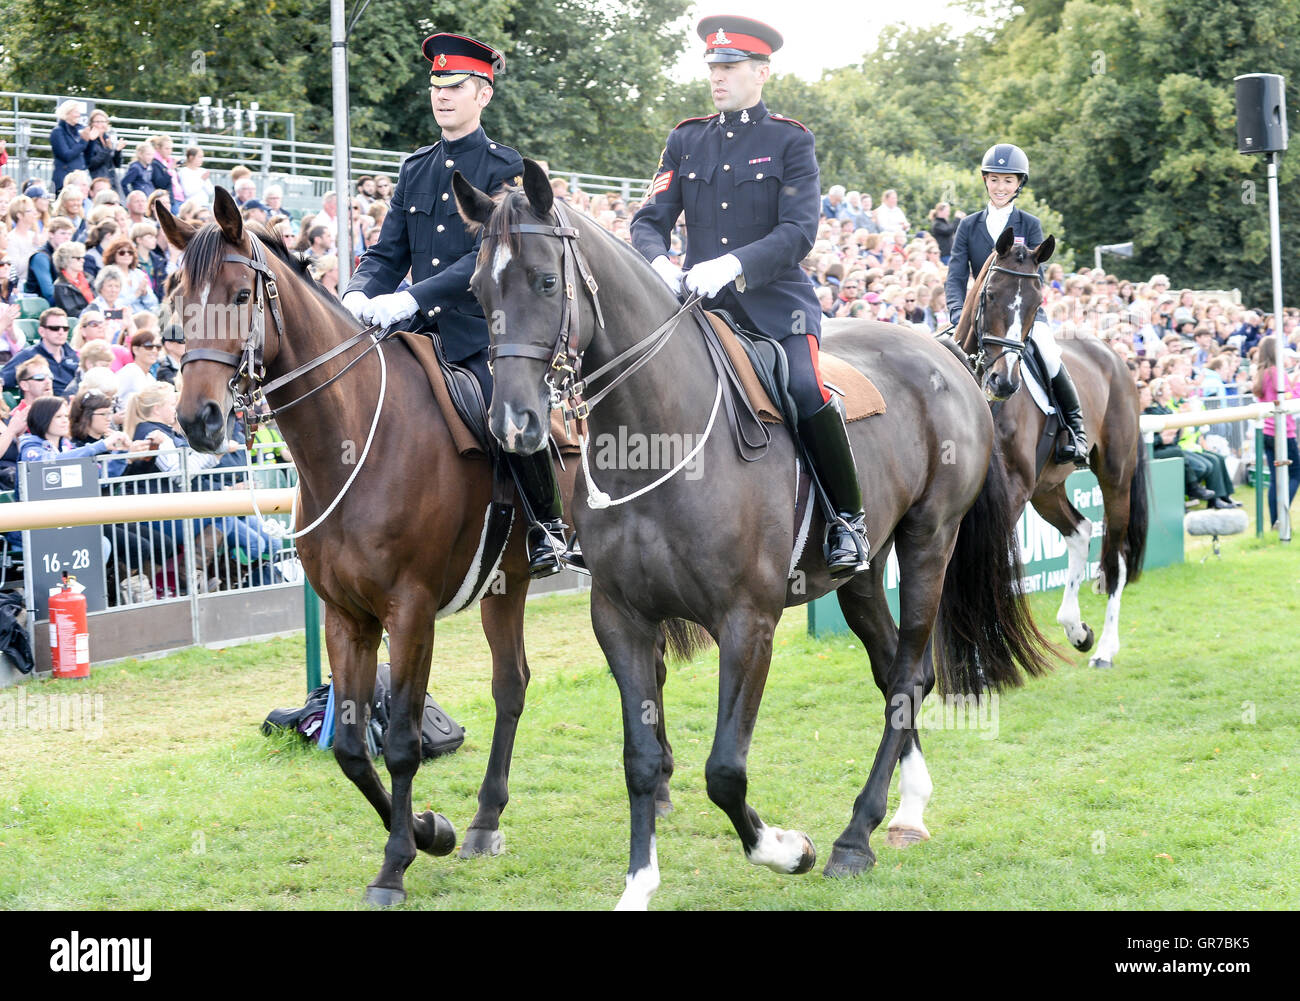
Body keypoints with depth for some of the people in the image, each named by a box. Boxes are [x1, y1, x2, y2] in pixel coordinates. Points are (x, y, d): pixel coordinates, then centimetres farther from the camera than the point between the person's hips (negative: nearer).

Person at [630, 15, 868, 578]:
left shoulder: (790, 141, 2)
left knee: (806, 392, -28)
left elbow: (798, 233, -9)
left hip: (777, 304, -4)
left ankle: (848, 520, -11)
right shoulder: (685, 141, 13)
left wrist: (732, 265, -25)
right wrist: (659, 264, -16)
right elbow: (651, 220, 8)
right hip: (699, 304, 4)